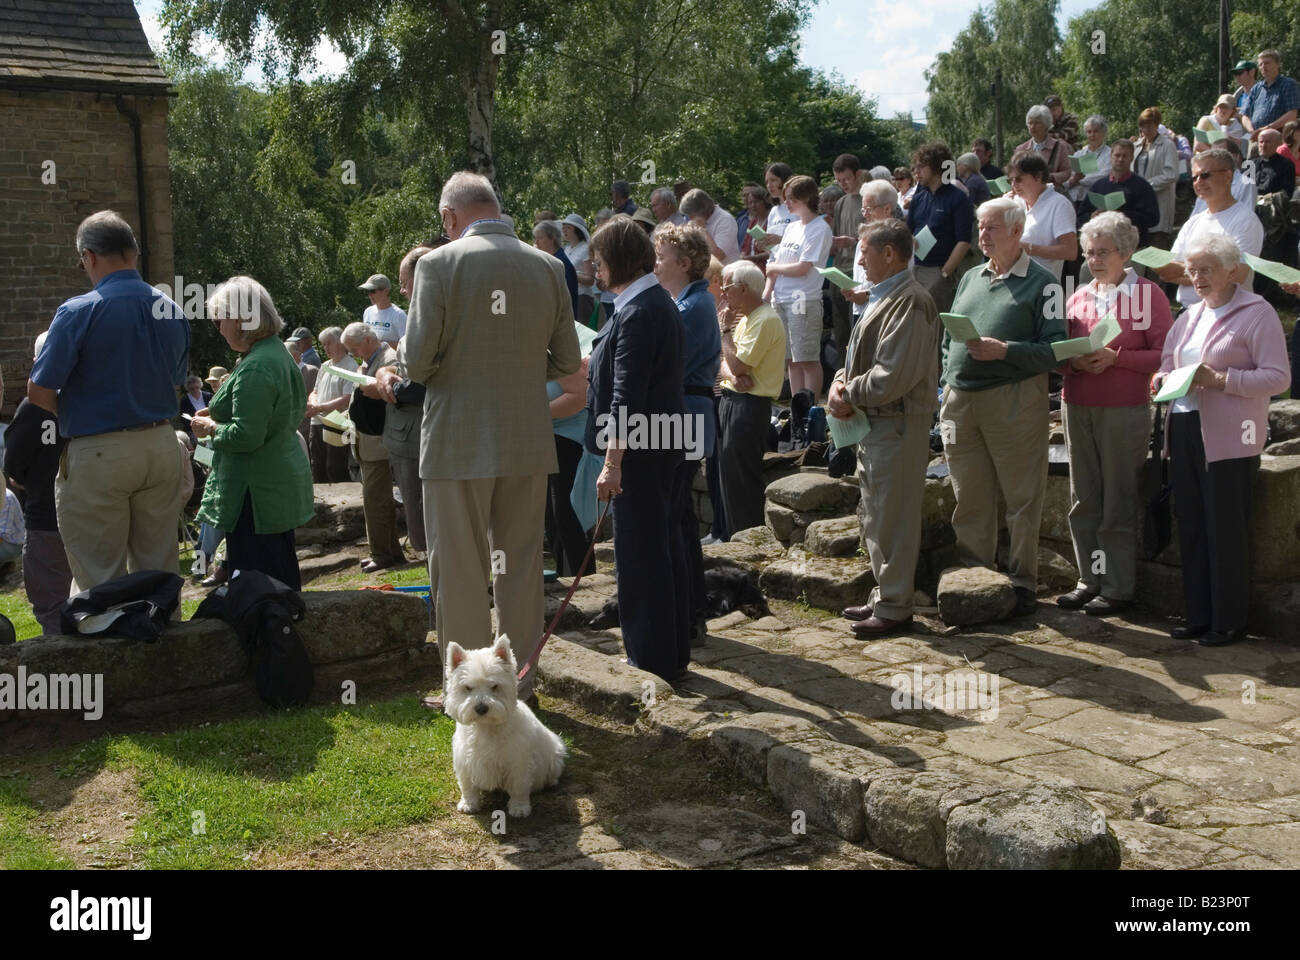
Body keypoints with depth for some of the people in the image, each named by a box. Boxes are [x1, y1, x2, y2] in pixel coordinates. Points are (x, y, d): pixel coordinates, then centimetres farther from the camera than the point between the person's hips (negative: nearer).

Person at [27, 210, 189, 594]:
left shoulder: (78, 312, -13)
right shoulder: (174, 313, 5)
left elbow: (39, 393, -9)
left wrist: (75, 412, 8)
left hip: (99, 455, -5)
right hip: (161, 447, 5)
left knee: (100, 580, 4)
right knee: (159, 571, 13)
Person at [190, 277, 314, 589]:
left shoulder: (255, 369, -20)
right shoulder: (277, 353, 12)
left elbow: (246, 436, -25)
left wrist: (211, 428, -8)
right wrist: (218, 415, 15)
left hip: (257, 491, -11)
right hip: (283, 482, 11)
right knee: (283, 577, 17)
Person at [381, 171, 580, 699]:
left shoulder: (439, 264, -10)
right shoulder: (548, 267, 3)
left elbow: (418, 361, -13)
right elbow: (567, 360, 6)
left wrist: (409, 368, 9)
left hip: (458, 442, -4)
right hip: (528, 442, 4)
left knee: (459, 570, 7)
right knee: (519, 562, 15)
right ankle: (518, 676, 24)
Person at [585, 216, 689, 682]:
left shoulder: (635, 313, -19)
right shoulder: (662, 302, 12)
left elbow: (626, 397, -23)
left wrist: (613, 463, -23)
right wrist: (597, 362, 33)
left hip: (639, 451, -10)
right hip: (666, 442, 10)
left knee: (639, 555, -2)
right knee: (666, 547, 16)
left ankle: (650, 659, 7)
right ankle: (673, 653, 26)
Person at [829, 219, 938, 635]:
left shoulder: (910, 302, -17)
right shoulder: (883, 297, 17)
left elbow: (894, 375, -24)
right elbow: (861, 357, 21)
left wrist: (851, 397, -13)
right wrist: (840, 383, 1)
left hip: (896, 425, -11)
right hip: (873, 423, 11)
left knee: (891, 518, -3)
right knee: (875, 516, 17)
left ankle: (894, 605, 6)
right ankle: (884, 594, 28)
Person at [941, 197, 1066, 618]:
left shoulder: (1041, 282, -2)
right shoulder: (970, 279, 18)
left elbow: (1055, 347, -10)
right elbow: (948, 336, 22)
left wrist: (1005, 351, -21)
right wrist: (948, 381, 10)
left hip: (1013, 401, -6)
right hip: (960, 400, 6)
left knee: (1022, 498, 0)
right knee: (969, 497, 10)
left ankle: (1022, 583, 9)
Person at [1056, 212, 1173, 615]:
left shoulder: (1148, 294, -1)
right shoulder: (1079, 297, 14)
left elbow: (1164, 354, -7)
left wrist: (1116, 358, -17)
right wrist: (1073, 360, -7)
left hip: (1125, 411, -5)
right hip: (1077, 408, 5)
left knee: (1119, 503, -1)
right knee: (1083, 500, 8)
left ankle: (1118, 589, 7)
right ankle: (1089, 581, 18)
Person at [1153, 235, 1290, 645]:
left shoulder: (1257, 313, -5)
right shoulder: (1189, 316, 16)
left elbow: (1278, 377, -13)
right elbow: (1168, 362, 22)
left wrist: (1221, 379, -21)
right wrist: (1162, 378, -1)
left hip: (1229, 438, -7)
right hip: (1184, 430, 7)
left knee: (1226, 532, -1)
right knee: (1191, 527, 10)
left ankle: (1229, 622, 9)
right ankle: (1199, 615, 20)